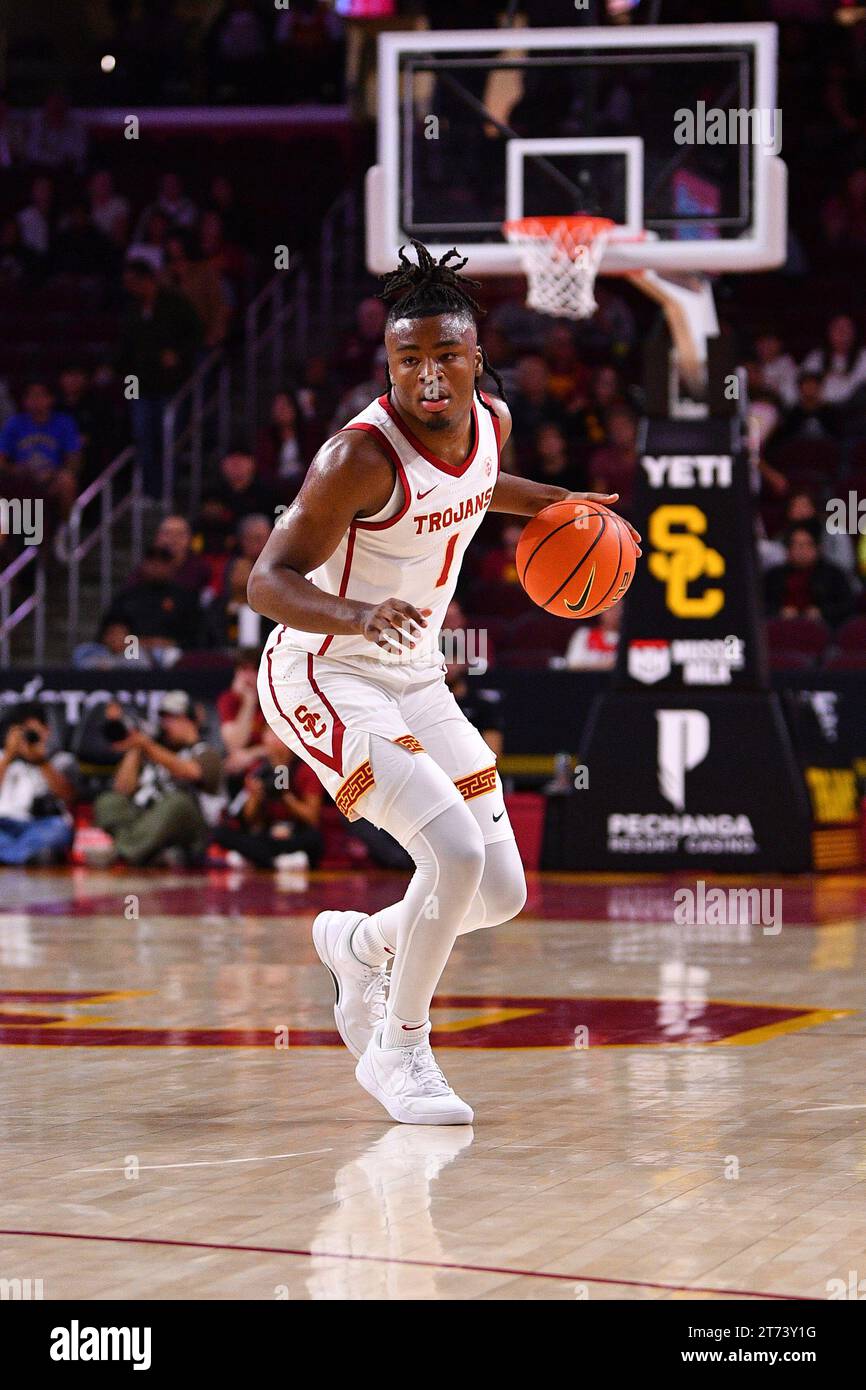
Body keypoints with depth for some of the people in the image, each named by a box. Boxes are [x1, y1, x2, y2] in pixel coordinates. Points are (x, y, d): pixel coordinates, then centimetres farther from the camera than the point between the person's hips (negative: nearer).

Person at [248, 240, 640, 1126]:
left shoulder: (490, 421, -2)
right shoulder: (361, 456, -24)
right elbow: (267, 581, -26)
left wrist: (554, 505, 15)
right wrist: (358, 614, -42)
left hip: (414, 678, 8)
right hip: (324, 677, -8)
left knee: (501, 896, 7)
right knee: (457, 853, -24)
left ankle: (357, 943, 36)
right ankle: (399, 1049, -4)